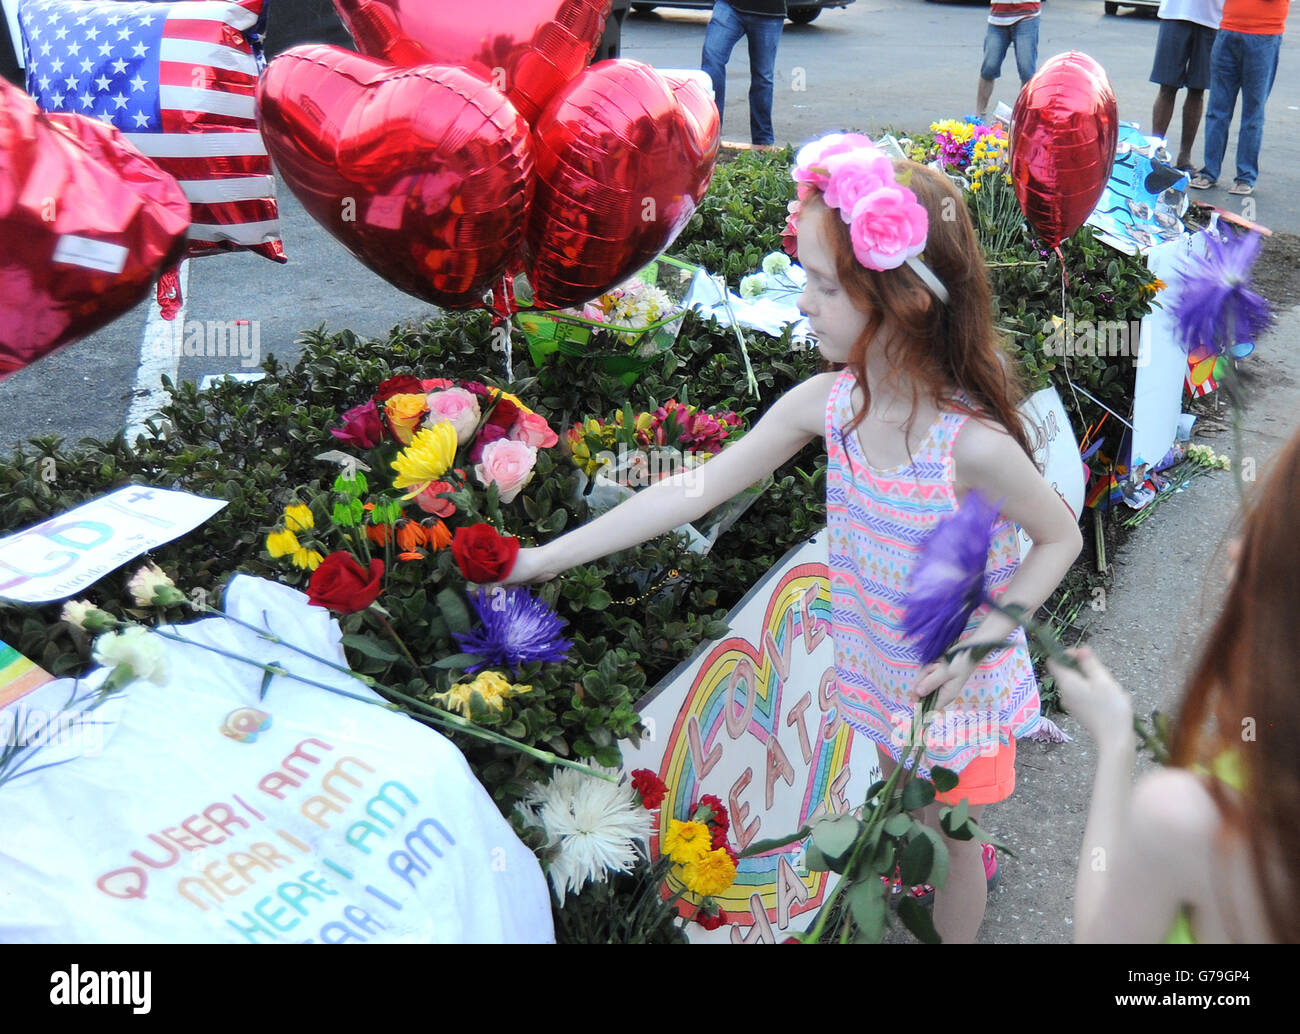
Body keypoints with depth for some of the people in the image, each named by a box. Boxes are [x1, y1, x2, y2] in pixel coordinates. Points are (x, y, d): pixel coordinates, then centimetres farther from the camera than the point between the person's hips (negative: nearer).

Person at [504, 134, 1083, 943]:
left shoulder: (973, 444, -34)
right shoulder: (827, 403, -18)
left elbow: (1061, 538, -16)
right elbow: (697, 490, -13)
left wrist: (978, 640, -26)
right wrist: (545, 558, -13)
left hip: (957, 685, -6)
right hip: (880, 669, 6)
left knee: (945, 839, 17)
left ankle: (957, 927, 48)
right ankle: (962, 867, 63)